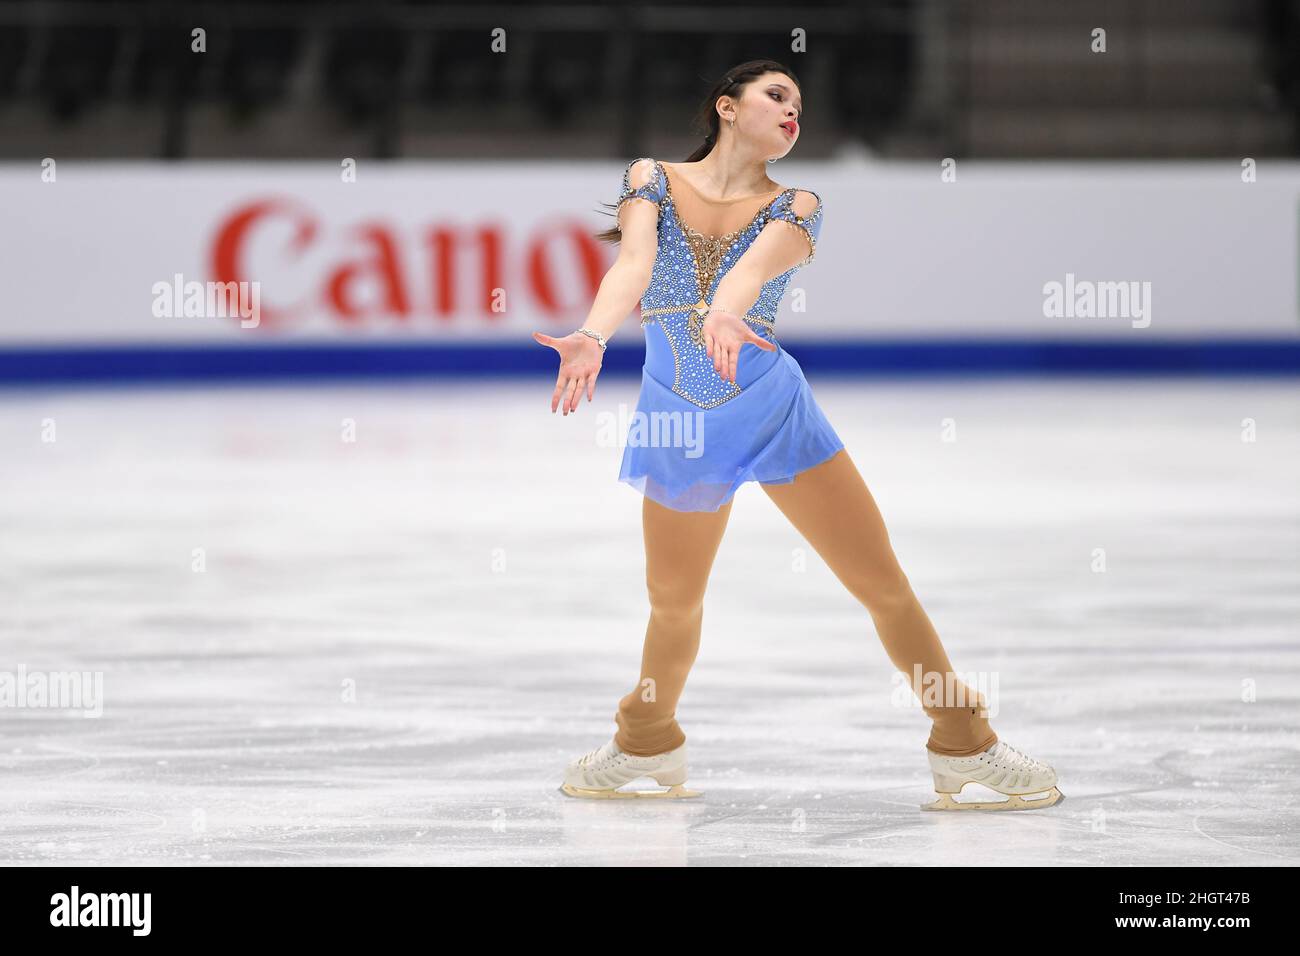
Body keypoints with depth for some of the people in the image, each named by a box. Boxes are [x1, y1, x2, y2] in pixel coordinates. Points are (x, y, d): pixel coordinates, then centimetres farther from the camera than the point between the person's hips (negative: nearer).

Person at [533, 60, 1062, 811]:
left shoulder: (795, 207, -4)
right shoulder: (653, 179, -2)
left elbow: (755, 267, -26)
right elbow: (633, 265, -21)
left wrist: (725, 309, -49)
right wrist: (593, 336, -41)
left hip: (777, 411, 0)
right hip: (679, 423, 0)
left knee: (883, 582, -3)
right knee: (675, 602, 12)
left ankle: (966, 747, 10)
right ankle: (647, 744, 40)